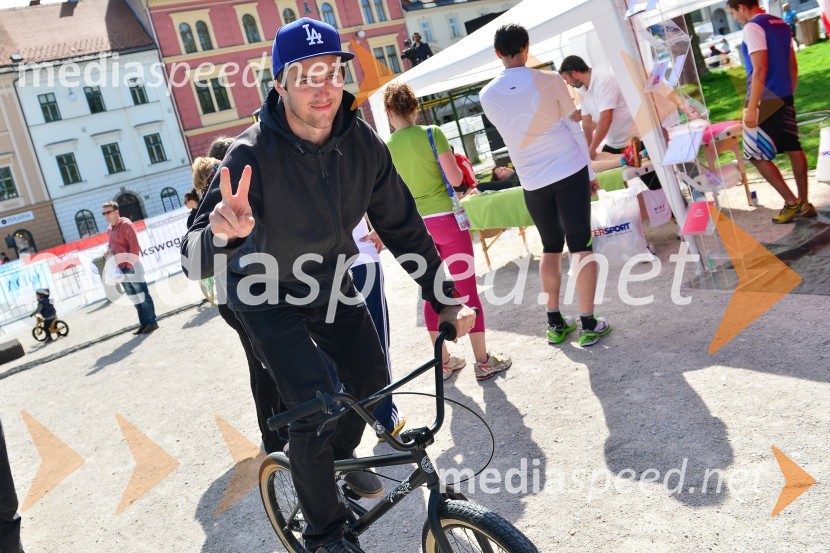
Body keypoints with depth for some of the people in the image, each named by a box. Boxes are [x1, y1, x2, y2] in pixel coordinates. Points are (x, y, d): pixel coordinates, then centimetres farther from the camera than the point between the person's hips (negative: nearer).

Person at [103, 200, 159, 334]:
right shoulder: (110, 229, 14)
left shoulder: (125, 224, -10)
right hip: (120, 269, 8)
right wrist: (109, 253, 1)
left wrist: (130, 265, -18)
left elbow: (134, 246, -16)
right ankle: (144, 323, 16)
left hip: (131, 267, -8)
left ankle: (152, 322, 4)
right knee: (134, 298, 11)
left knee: (142, 295, -2)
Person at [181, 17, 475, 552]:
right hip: (268, 296, -5)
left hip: (330, 281, 5)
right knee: (315, 405, -16)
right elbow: (194, 262, -35)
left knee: (371, 378, 10)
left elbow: (402, 226, -7)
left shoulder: (362, 142, -17)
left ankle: (340, 456, 44)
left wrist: (445, 300, -8)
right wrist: (221, 235, -59)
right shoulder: (253, 155, -31)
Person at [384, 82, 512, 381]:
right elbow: (455, 179, -10)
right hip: (446, 220, -3)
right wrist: (454, 167, 9)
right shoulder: (432, 134, -8)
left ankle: (444, 362, 24)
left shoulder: (386, 147, 1)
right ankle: (483, 361, 11)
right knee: (467, 289, 4)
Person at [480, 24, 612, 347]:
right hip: (570, 171, -3)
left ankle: (555, 323, 17)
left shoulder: (487, 95, 1)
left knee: (551, 248, 15)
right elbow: (574, 129, 0)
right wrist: (590, 171, 8)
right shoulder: (550, 81, -6)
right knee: (580, 247, 1)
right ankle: (588, 324, 1)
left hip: (532, 181, 3)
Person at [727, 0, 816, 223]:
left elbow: (760, 70, -22)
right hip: (784, 97, 9)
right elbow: (792, 65, 17)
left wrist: (752, 108, -23)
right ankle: (804, 203, 18)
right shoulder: (780, 23, 13)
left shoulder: (753, 27, -14)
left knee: (756, 155, -1)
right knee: (793, 148, 11)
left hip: (766, 100, -9)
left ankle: (792, 202, 1)